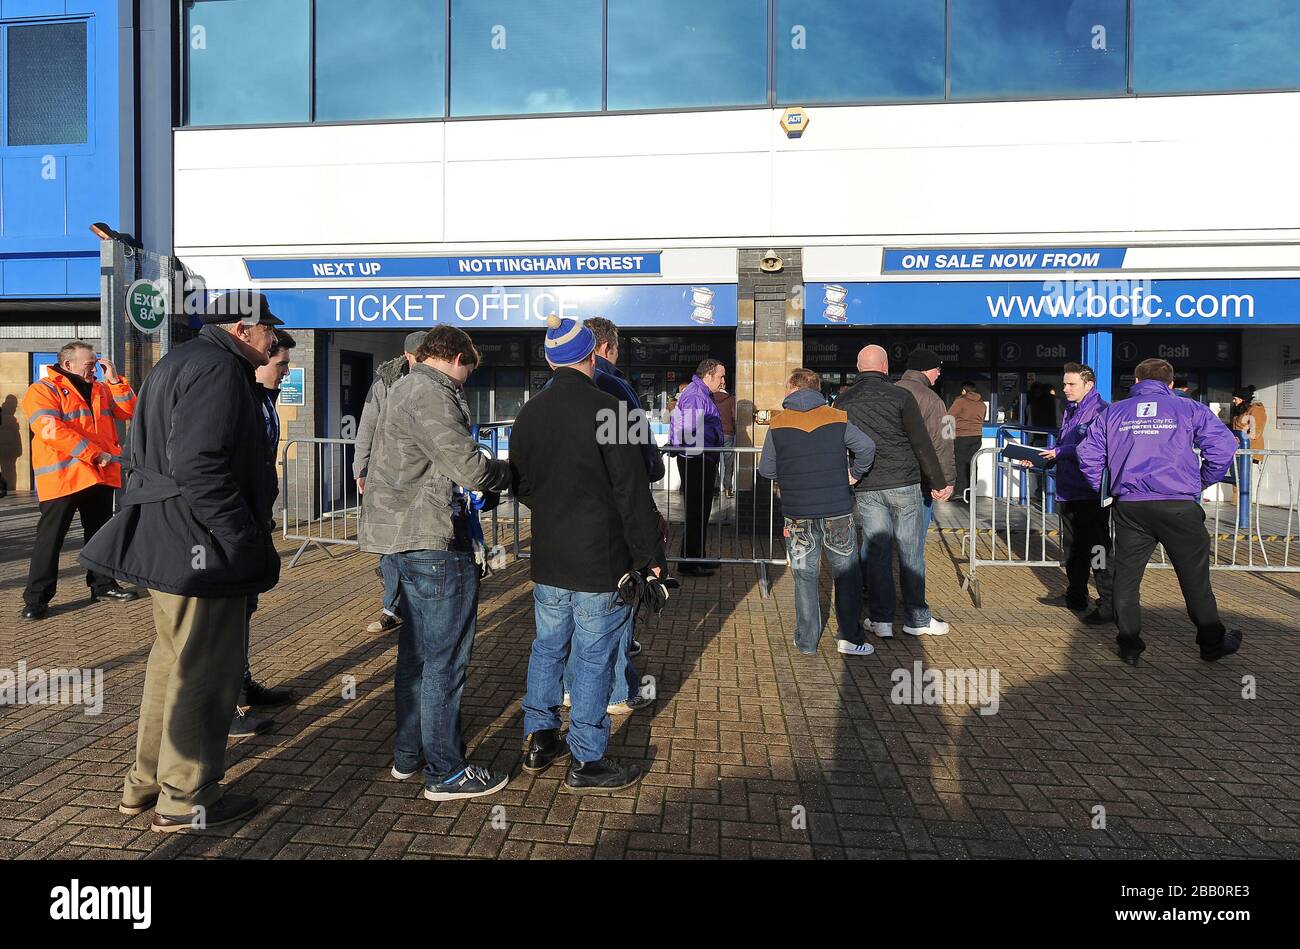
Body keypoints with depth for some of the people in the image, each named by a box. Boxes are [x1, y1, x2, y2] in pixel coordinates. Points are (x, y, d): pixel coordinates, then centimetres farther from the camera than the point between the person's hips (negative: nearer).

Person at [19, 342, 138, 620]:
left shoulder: (100, 389, 17)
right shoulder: (42, 390, -6)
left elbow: (127, 412, 10)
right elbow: (50, 430, -19)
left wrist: (114, 379, 0)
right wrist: (94, 454, -21)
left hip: (101, 475, 7)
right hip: (62, 477, -6)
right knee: (50, 537, -2)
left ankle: (102, 585, 24)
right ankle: (36, 598, 4)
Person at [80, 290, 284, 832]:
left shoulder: (183, 361, 18)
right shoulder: (218, 368, -16)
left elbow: (160, 454, 21)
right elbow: (200, 467, -26)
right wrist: (251, 547, -23)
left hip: (168, 542, 11)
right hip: (200, 549, -11)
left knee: (173, 661, 21)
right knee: (204, 673, 1)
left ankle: (146, 783, 35)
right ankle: (185, 801, 14)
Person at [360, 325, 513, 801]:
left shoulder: (403, 389, 17)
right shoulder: (432, 394, -15)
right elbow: (470, 467, -23)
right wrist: (509, 472, -3)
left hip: (401, 539, 11)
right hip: (434, 543, -11)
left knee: (415, 652, 19)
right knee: (446, 659, -1)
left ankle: (408, 755, 31)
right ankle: (445, 771, 10)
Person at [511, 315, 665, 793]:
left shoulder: (529, 412, 4)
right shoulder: (603, 407, -17)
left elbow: (521, 485, 13)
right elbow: (632, 490, -16)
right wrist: (651, 555, -9)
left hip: (547, 557, 7)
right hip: (600, 560, -6)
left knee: (548, 646, 19)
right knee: (593, 656, 4)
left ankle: (539, 740, 31)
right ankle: (585, 762, 14)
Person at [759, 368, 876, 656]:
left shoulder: (777, 423, -2)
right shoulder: (838, 418, 0)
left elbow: (766, 469, 0)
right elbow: (867, 447, -8)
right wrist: (854, 474, 7)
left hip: (797, 513, 0)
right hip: (837, 511, 0)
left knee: (805, 578, 10)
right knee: (846, 574, 13)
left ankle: (807, 642, 16)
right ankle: (850, 637, 13)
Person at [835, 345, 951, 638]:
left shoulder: (842, 402, 6)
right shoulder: (900, 396, -5)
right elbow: (922, 444, -4)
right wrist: (939, 482, 4)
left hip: (865, 488, 3)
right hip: (903, 483, -3)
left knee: (876, 550, 8)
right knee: (910, 550, 6)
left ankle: (881, 620, 11)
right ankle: (916, 618, 14)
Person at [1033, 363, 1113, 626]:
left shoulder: (1101, 410, -13)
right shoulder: (1069, 410, 15)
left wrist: (1060, 453, -20)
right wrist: (1039, 458, 10)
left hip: (1092, 493, -9)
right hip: (1067, 491, 9)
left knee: (1097, 549, -5)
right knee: (1072, 547, 19)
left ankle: (1109, 606, 1)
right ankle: (1075, 596, 32)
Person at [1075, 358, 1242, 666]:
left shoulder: (1113, 412, 12)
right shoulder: (1190, 409, 6)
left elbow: (1087, 453, 7)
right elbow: (1224, 446, -3)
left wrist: (1102, 488, 17)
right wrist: (1204, 481, 11)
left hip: (1129, 507, 2)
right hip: (1178, 505, -1)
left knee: (1126, 578, 11)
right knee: (1195, 577, 12)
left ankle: (1129, 646, 16)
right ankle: (1212, 643, 26)